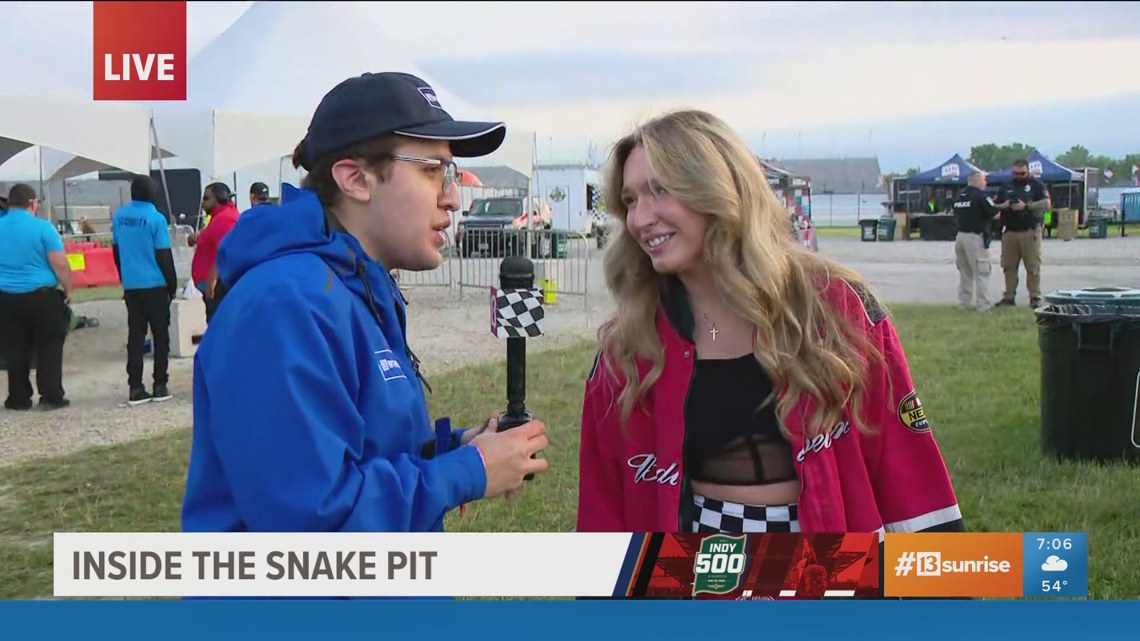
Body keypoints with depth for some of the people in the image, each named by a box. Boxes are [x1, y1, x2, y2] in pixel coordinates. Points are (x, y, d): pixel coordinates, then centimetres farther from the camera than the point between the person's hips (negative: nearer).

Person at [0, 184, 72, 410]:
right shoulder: (42, 227, -11)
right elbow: (60, 263, -13)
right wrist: (68, 289, -1)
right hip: (42, 296, -4)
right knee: (49, 346, 6)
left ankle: (19, 398, 13)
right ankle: (51, 396, 4)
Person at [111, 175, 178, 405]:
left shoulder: (119, 217, 4)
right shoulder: (156, 218, -12)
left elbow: (116, 250, 12)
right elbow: (164, 255, -11)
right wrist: (172, 284, -1)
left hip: (130, 286, 5)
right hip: (155, 285, -4)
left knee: (135, 335, 7)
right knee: (160, 335, 5)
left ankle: (135, 388, 4)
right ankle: (160, 386, 5)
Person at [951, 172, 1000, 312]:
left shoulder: (959, 195, 12)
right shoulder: (980, 195, -11)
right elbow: (993, 212, -15)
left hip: (960, 236, 7)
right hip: (975, 237, -7)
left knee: (965, 272, 17)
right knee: (982, 272, -3)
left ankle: (964, 302, 20)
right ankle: (983, 305, -6)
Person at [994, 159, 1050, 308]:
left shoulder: (1036, 185, 4)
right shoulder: (1006, 187, 17)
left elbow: (1046, 202, -8)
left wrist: (1026, 206, -17)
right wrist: (1002, 206, -5)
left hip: (1030, 232, -4)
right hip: (1009, 232, 4)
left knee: (1033, 266, -5)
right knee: (1009, 266, 4)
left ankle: (1035, 297, -1)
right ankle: (1009, 296, 10)